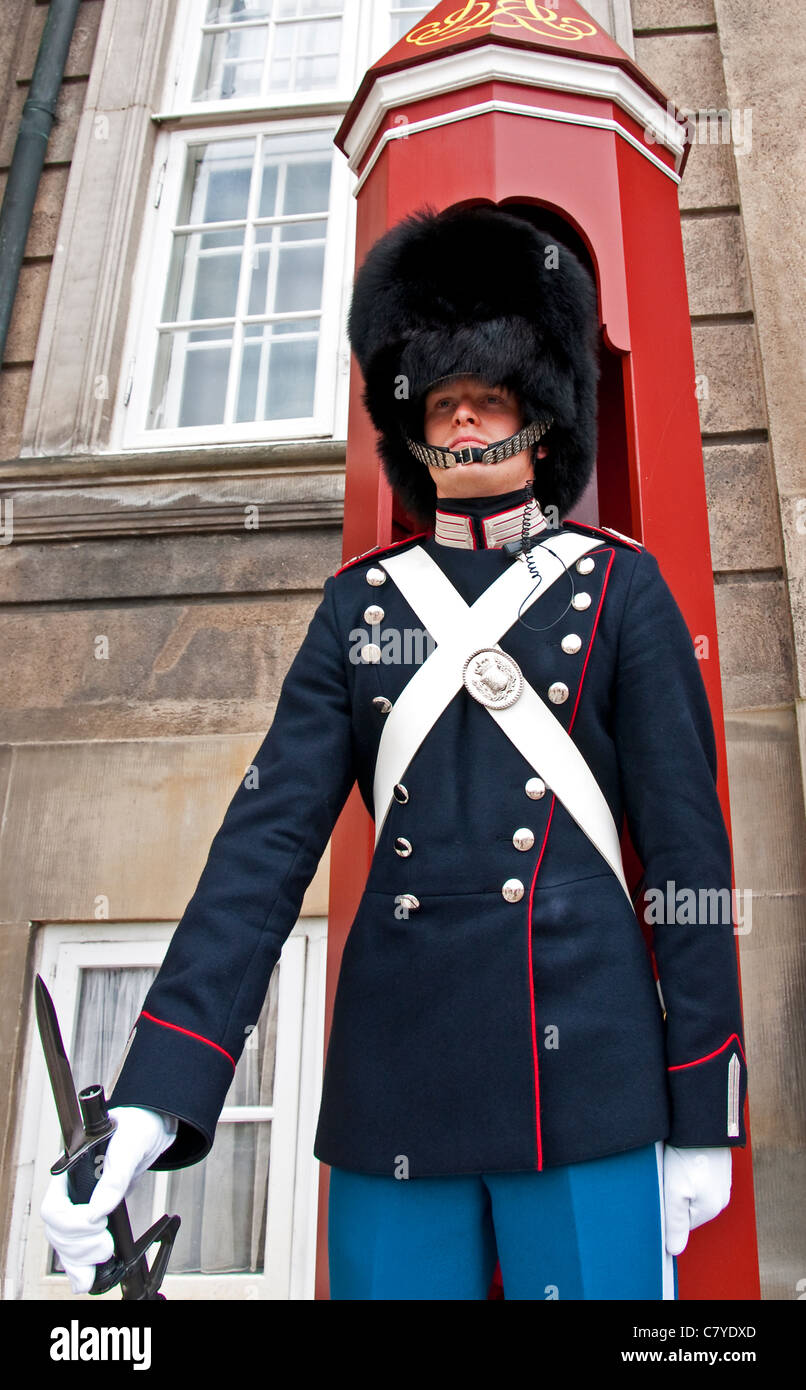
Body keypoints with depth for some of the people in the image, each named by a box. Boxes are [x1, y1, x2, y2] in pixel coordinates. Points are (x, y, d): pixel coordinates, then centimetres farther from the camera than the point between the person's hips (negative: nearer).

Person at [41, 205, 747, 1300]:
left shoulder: (620, 585, 3)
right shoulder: (360, 603, 7)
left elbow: (686, 844, 1)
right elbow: (270, 837, -1)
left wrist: (703, 1111, -1)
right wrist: (156, 1096, -10)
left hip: (584, 1070, -1)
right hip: (393, 1075, 2)